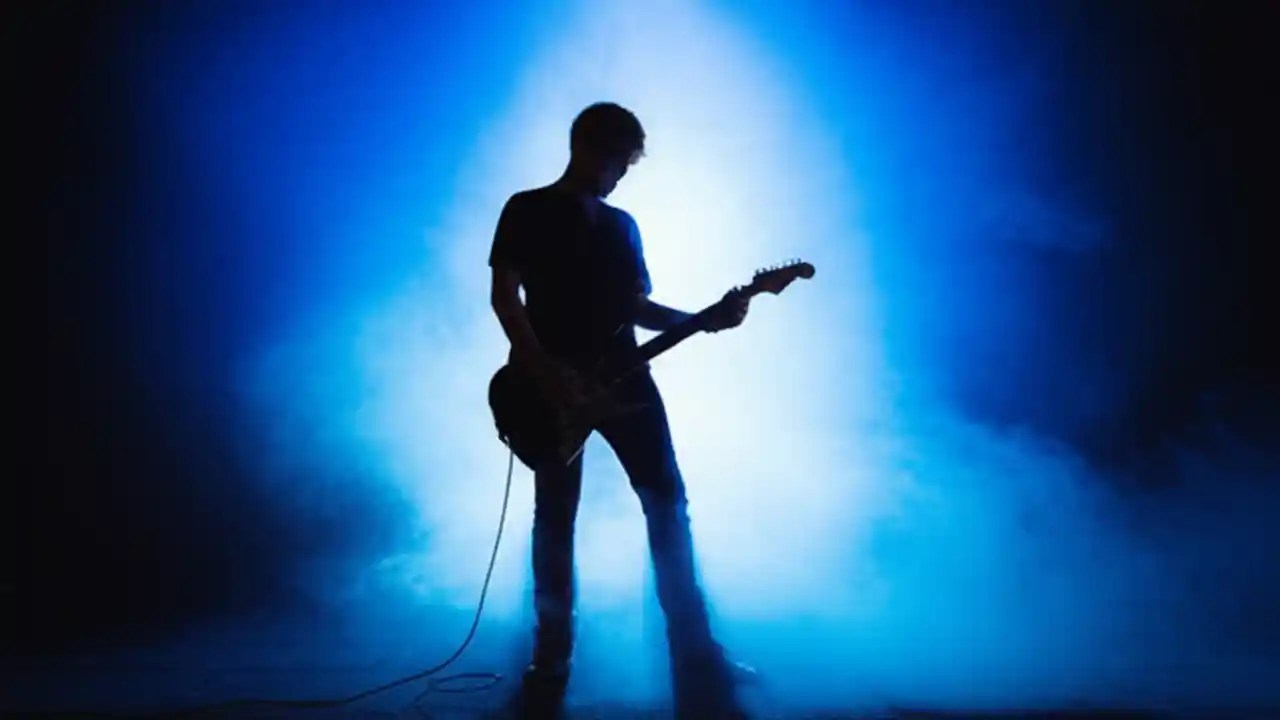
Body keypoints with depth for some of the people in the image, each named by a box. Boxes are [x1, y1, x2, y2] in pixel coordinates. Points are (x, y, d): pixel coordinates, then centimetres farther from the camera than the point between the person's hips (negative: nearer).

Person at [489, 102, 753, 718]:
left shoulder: (622, 225, 17)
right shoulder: (527, 211, 1)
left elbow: (635, 306, 15)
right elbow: (504, 296, -6)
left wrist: (706, 320, 1)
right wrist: (543, 370, -17)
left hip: (621, 378, 5)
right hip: (554, 383, -4)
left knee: (667, 503, 0)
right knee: (555, 519, 2)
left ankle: (696, 656, 8)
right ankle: (552, 662, 15)